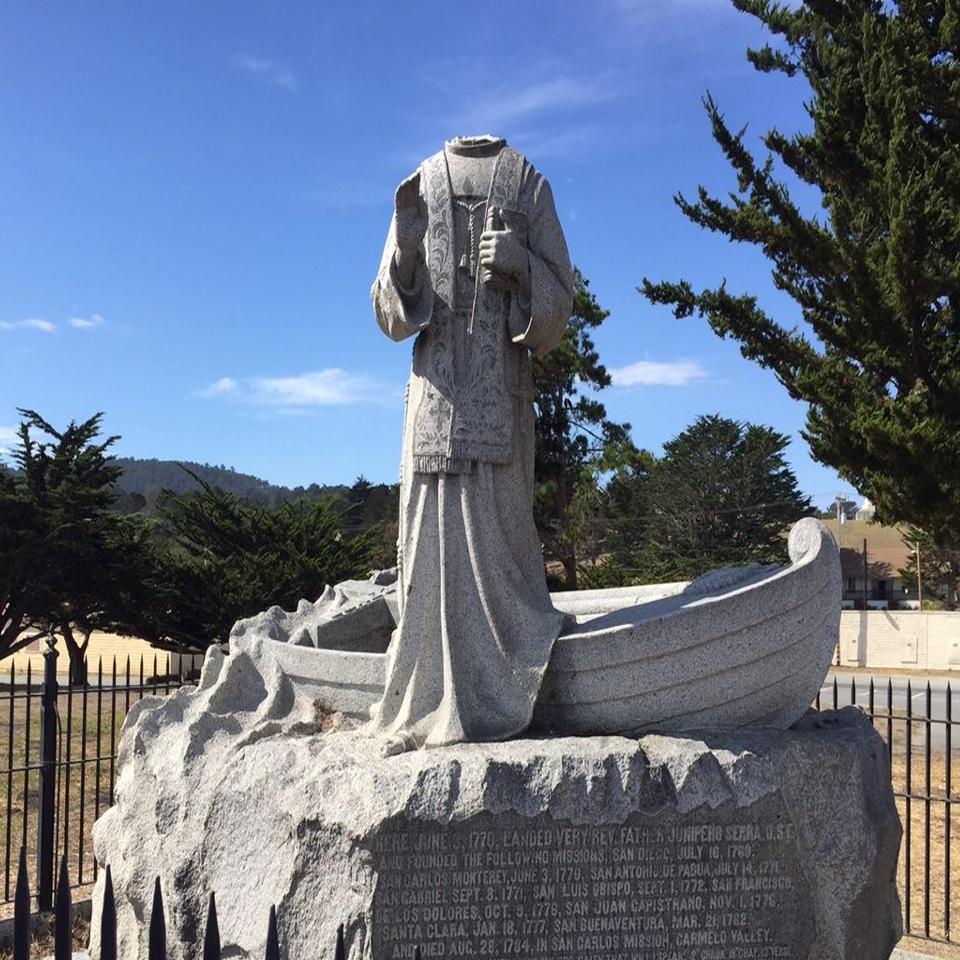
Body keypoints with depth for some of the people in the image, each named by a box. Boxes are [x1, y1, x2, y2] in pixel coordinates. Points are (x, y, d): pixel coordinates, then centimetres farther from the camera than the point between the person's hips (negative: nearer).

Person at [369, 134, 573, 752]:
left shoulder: (528, 186, 9)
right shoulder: (422, 189, 12)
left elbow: (557, 307, 6)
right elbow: (392, 315, 9)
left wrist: (520, 261, -14)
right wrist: (405, 246, -9)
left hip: (500, 394, -1)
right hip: (436, 393, 1)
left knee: (495, 536, -4)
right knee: (430, 541, -1)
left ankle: (497, 704, 3)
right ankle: (428, 707, 3)